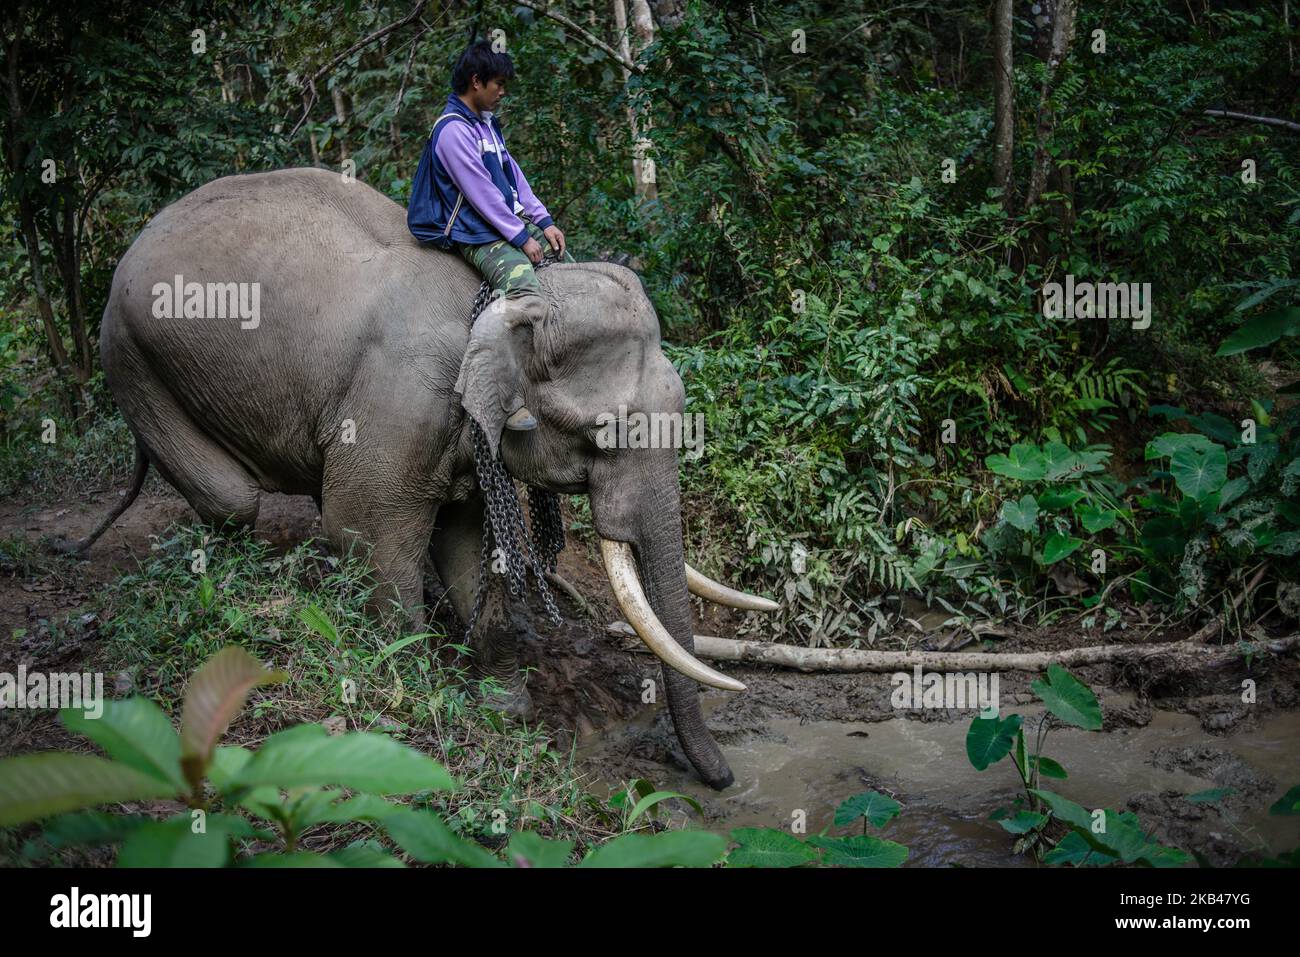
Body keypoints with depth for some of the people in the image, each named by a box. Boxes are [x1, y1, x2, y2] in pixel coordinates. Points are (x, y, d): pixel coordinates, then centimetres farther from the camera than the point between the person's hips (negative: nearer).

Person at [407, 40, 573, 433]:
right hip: (479, 236, -10)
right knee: (527, 298, -31)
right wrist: (521, 239, -16)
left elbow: (513, 174, 16)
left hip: (513, 222, 11)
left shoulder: (485, 122, 15)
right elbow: (481, 194, -19)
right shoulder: (453, 130, -16)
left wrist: (543, 221, 7)